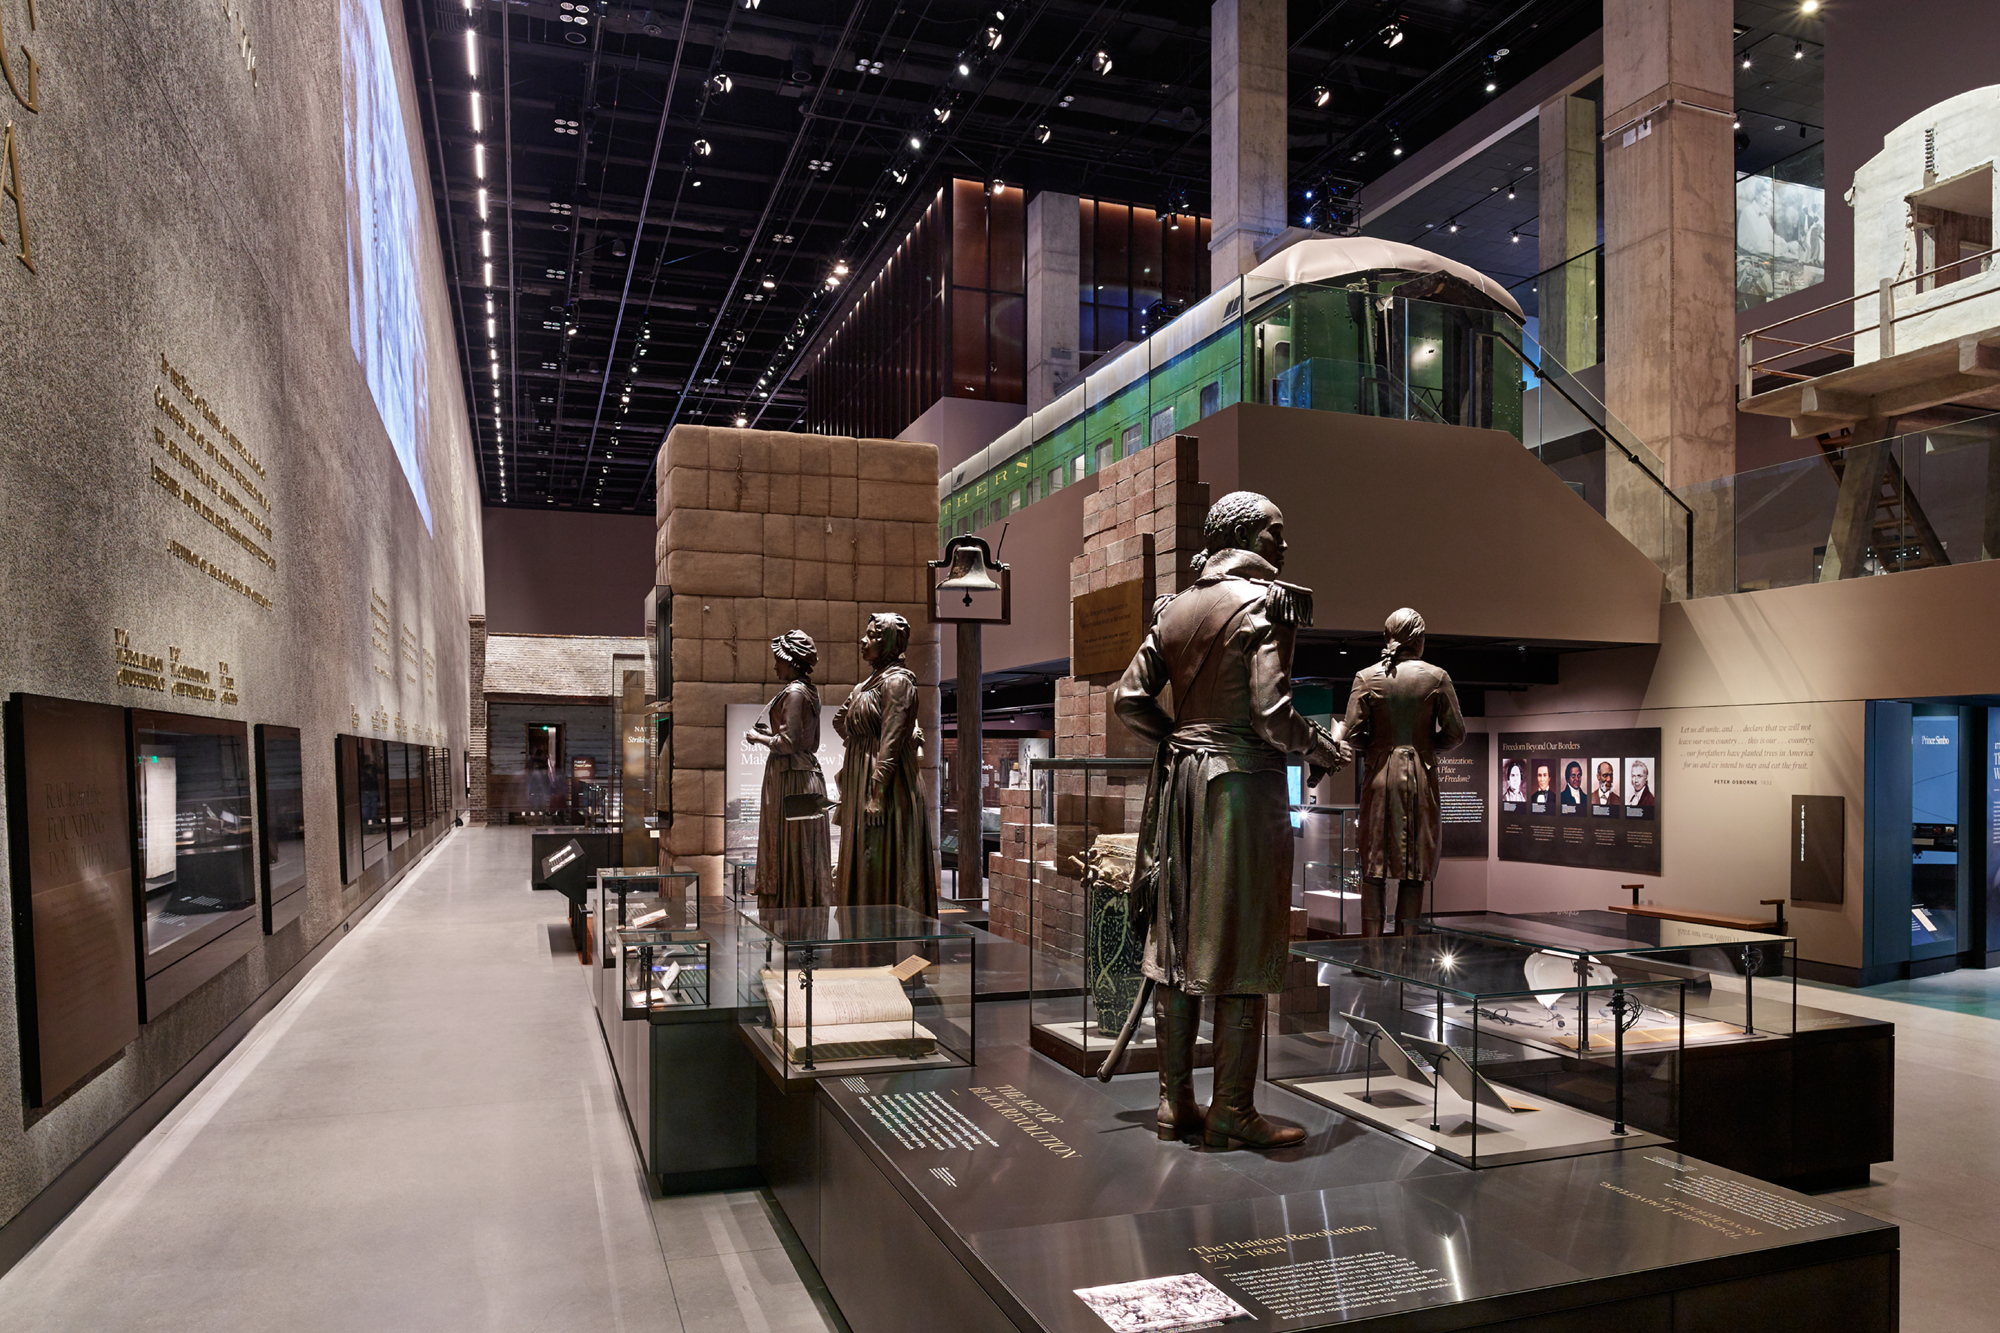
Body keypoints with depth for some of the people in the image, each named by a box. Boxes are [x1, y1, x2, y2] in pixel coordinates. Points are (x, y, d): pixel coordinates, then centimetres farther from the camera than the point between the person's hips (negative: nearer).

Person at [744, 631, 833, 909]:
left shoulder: (794, 693, -15)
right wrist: (769, 734, 17)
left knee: (789, 850, -5)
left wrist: (758, 738, -5)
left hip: (791, 781, -10)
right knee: (805, 852, 11)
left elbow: (788, 743, -20)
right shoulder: (809, 692, 15)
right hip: (808, 774, 10)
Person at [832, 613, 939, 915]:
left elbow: (891, 743, -19)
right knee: (863, 867, 11)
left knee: (882, 868, -8)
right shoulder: (871, 681, 15)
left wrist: (877, 795, -23)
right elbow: (839, 720, 30)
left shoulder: (896, 681, -12)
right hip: (861, 780, 9)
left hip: (887, 782, -9)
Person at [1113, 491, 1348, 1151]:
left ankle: (1176, 1102, 19)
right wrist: (1325, 748, 0)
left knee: (1178, 941, 10)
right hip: (1244, 781, -7)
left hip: (1179, 782, 7)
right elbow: (1270, 712, -16)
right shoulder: (1265, 601, -8)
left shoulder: (1175, 606, 12)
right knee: (1242, 949, 1)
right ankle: (1233, 1111, 8)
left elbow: (1129, 698, 7)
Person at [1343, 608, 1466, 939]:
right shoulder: (1437, 676, -1)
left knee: (1374, 869, 5)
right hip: (1421, 775, 0)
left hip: (1379, 774, 1)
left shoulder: (1366, 677, -1)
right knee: (1414, 871, 5)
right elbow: (1455, 732, -2)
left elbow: (1352, 734, -5)